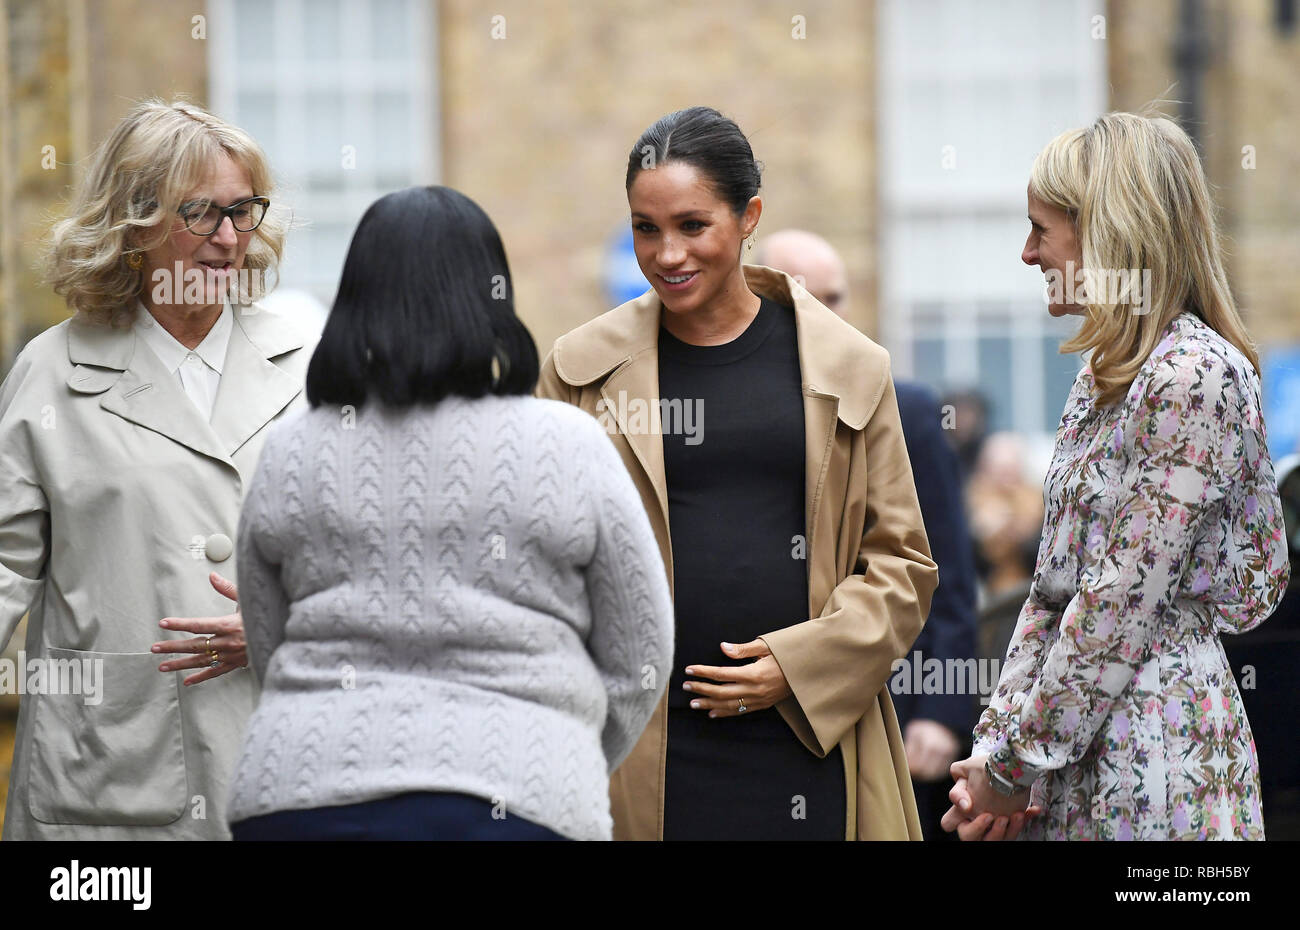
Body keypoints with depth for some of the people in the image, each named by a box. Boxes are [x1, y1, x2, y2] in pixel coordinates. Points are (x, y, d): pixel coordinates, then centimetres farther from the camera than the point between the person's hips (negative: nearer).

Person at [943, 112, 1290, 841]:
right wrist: (998, 745, 6)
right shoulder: (1107, 374, 15)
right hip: (1079, 760, 9)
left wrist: (1019, 762, -14)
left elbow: (1125, 601, -17)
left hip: (1152, 751, -9)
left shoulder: (1193, 378, -14)